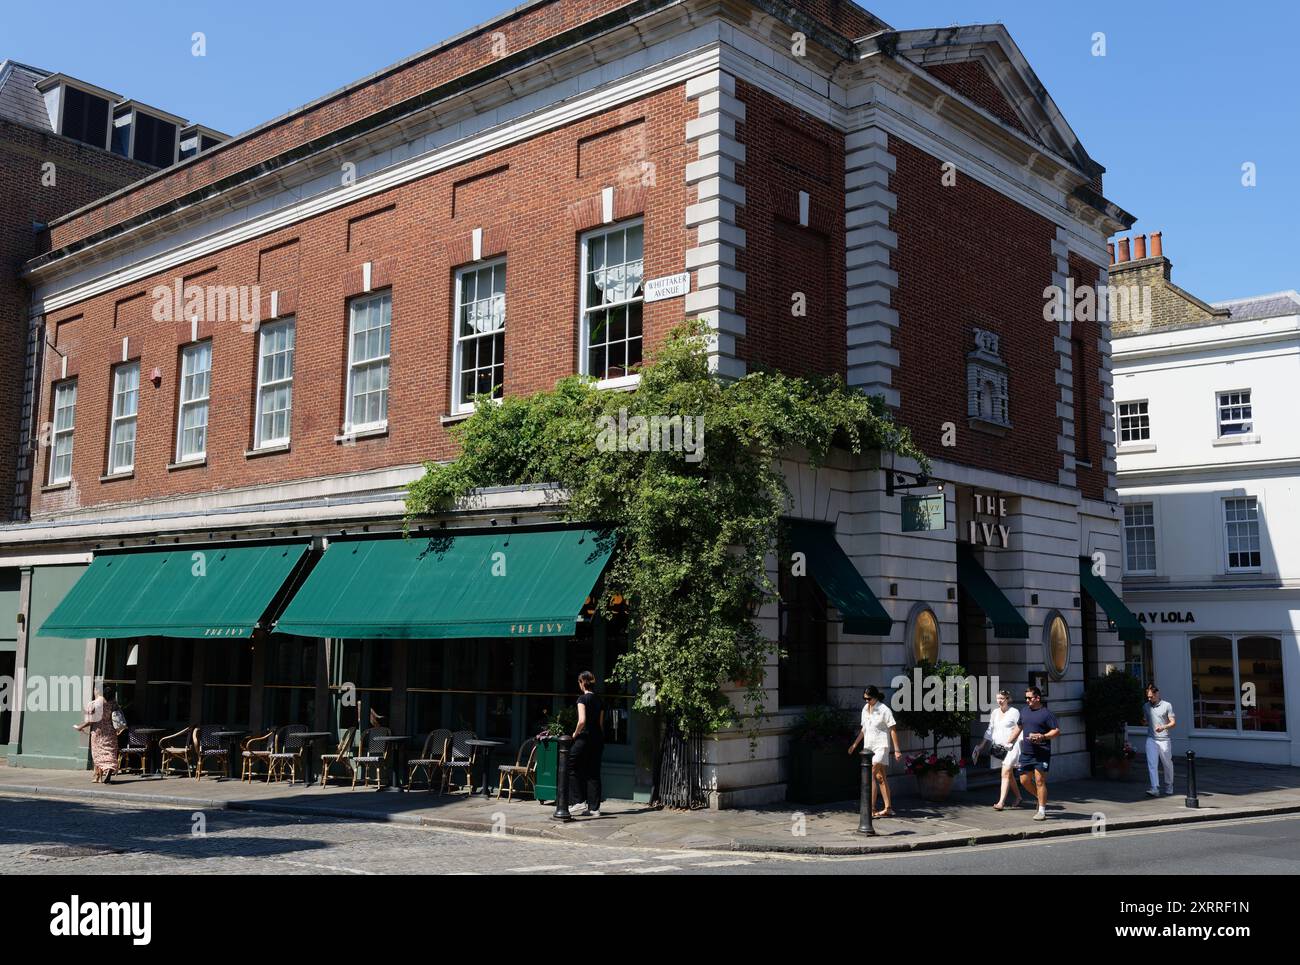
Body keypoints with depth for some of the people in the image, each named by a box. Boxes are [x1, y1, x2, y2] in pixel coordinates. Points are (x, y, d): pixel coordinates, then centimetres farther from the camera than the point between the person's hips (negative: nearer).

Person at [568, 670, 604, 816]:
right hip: (598, 739, 7)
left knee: (572, 769, 7)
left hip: (585, 738, -7)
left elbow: (582, 721, -20)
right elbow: (601, 724, 12)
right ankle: (594, 808, 8)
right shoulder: (599, 700, 11)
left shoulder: (583, 699, -9)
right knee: (593, 773, 9)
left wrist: (575, 733, -4)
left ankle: (578, 803, 2)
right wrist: (601, 738, 18)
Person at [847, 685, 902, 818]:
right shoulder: (865, 709, 9)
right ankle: (888, 808, 15)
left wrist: (896, 749, -13)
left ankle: (871, 809, -16)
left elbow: (893, 730, -11)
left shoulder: (884, 710, -12)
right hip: (869, 746, 7)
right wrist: (855, 744, 21)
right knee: (880, 777, 10)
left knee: (871, 775, -16)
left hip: (881, 746, -7)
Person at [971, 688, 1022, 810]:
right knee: (1009, 774, 13)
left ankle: (1001, 802, -15)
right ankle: (1018, 797, 27)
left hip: (1011, 747, -6)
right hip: (998, 747, 6)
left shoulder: (1014, 712, -3)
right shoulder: (995, 712, 13)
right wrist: (982, 744, 16)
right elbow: (990, 730, 20)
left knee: (1006, 773, -13)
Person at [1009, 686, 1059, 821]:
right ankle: (1041, 799, 30)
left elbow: (1057, 731, -8)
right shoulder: (1024, 712, 14)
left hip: (1041, 753, -6)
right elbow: (1018, 728, 26)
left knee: (1039, 780, -8)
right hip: (1025, 753, 7)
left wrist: (1042, 736, -22)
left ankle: (1042, 811, -1)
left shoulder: (1047, 713, -6)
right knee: (1024, 781, 7)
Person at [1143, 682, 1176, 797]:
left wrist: (1163, 727, -22)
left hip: (1164, 739, -2)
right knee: (1152, 764, -12)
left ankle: (1169, 786, 32)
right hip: (1151, 739, 2)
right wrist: (1145, 723, 3)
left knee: (1167, 764, 11)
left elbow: (1172, 723, -5)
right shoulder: (1146, 706, 10)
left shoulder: (1167, 705, -2)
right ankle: (1154, 788, -17)